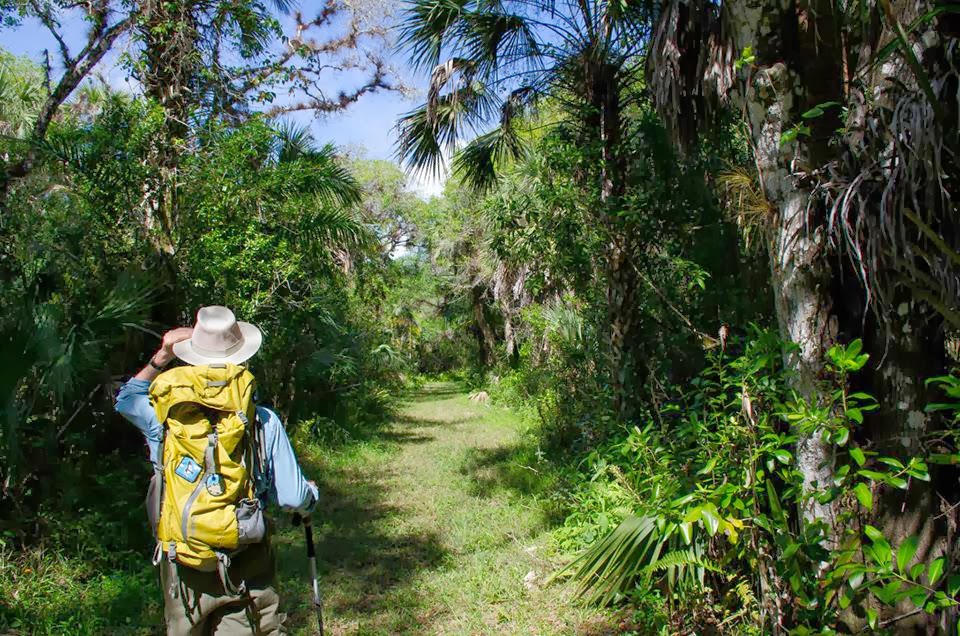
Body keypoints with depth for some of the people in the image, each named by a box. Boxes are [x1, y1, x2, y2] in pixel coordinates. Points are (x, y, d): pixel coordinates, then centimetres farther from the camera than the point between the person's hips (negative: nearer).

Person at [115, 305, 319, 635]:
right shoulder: (264, 422, -15)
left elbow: (127, 398, 14)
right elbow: (293, 498, -9)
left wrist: (160, 357, 6)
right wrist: (311, 493, 13)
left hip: (183, 564, 2)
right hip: (246, 566, -2)